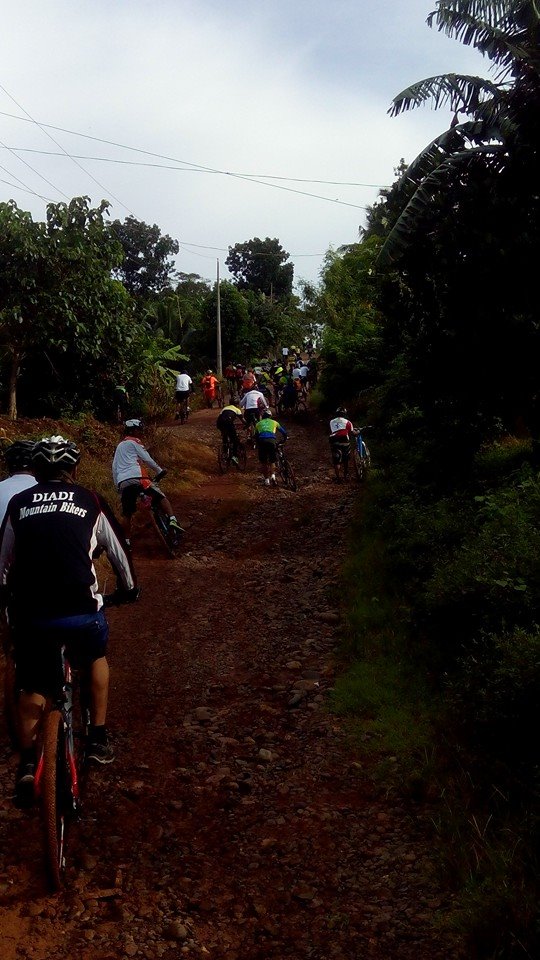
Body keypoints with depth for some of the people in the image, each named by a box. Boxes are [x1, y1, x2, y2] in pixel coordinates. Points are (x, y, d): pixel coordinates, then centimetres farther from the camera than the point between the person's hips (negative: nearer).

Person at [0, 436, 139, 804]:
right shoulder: (90, 501, 9)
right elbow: (119, 550, 19)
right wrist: (130, 588, 36)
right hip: (80, 609, -1)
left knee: (32, 687, 21)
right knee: (97, 656, 29)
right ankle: (98, 739, 28)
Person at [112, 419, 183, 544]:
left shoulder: (119, 445, 30)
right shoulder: (134, 441, 9)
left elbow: (114, 467, 29)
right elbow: (147, 459, 3)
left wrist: (117, 486, 31)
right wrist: (160, 471, 15)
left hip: (122, 482, 6)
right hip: (137, 478, -6)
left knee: (127, 514, 10)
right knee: (162, 497, 4)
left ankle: (127, 541, 7)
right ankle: (172, 520, -15)